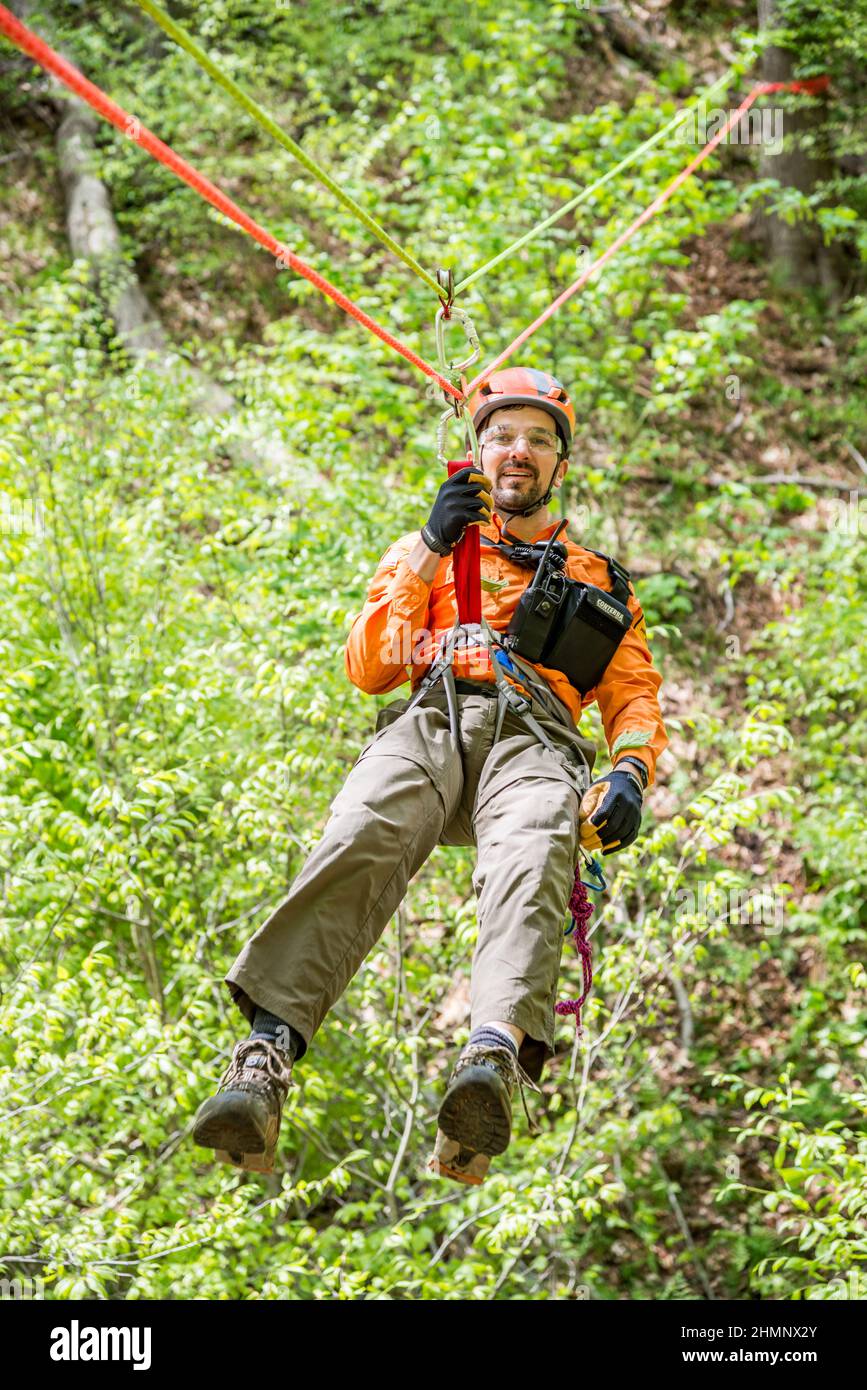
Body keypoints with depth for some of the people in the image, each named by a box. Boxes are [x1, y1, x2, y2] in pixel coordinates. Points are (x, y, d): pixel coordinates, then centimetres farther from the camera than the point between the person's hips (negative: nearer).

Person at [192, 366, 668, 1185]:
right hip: (426, 722, 1)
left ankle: (493, 1059, -65)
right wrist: (431, 550, 8)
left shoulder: (596, 579, 34)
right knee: (360, 843, -36)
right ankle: (267, 1054, -52)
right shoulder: (424, 553, 34)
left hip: (534, 739, -1)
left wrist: (630, 772, -2)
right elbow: (367, 669, 18)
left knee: (528, 863, -38)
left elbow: (635, 696, 22)